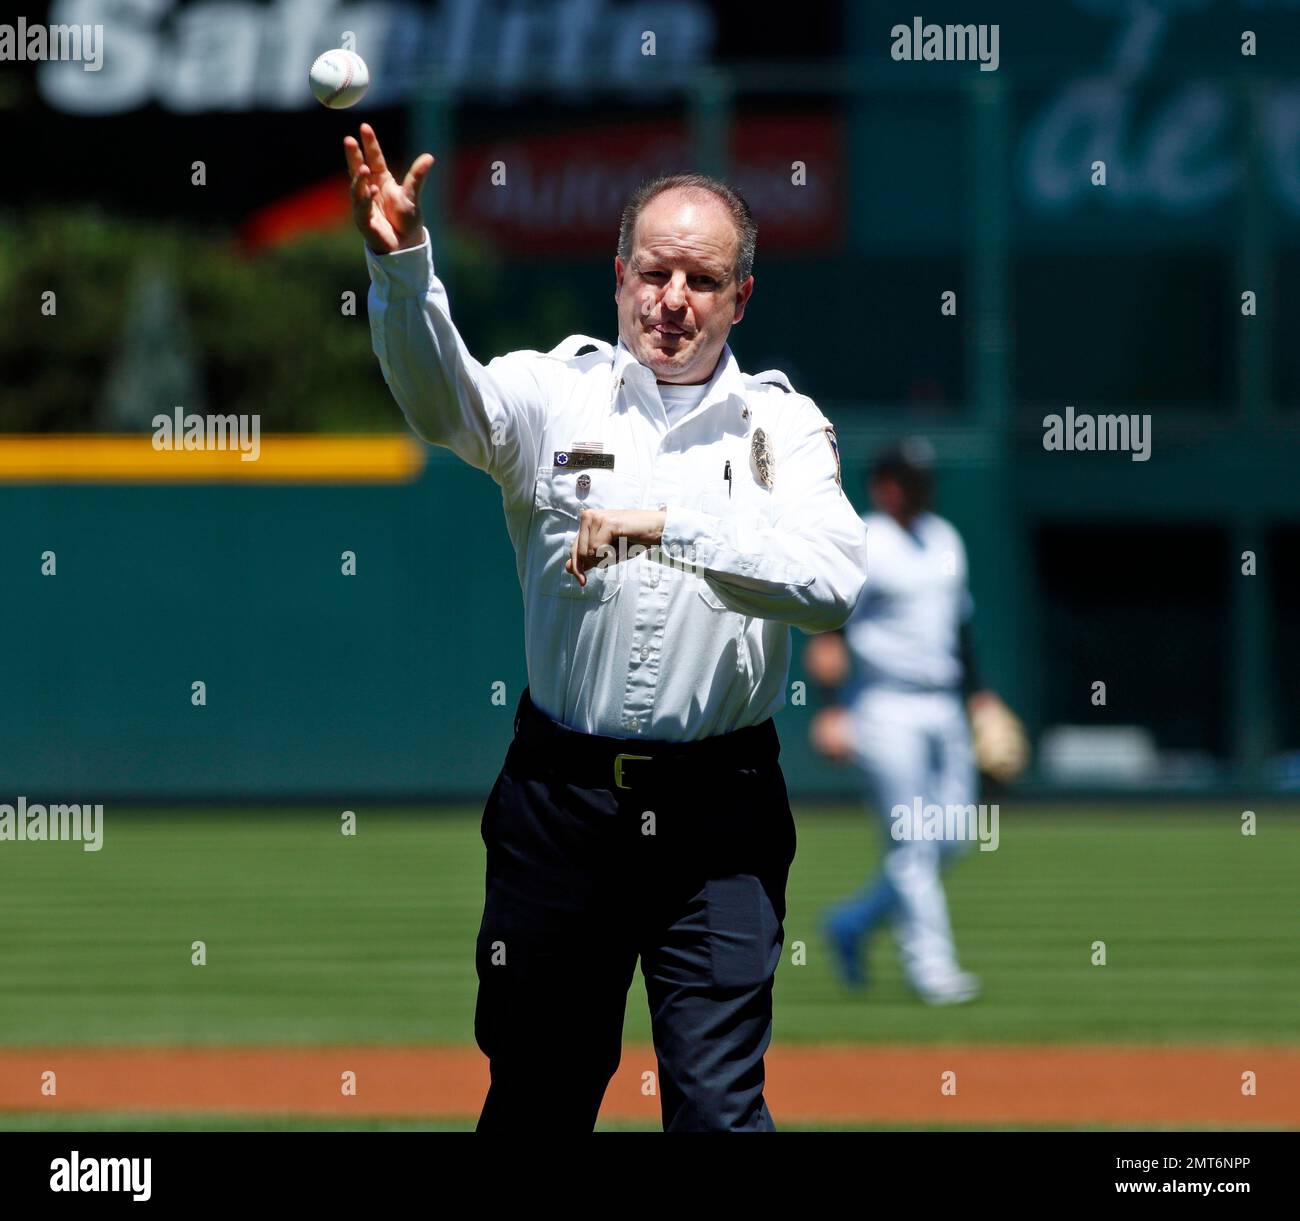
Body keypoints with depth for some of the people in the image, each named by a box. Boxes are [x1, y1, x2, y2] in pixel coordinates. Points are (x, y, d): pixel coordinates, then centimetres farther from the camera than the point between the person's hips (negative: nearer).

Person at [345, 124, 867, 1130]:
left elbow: (836, 582, -13)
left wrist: (668, 528, -23)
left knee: (718, 1104, -6)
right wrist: (401, 262, -36)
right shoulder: (556, 394, 5)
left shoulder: (784, 426, 4)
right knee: (537, 1092, 10)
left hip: (719, 817, -1)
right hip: (563, 800, 1)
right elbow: (444, 398, -18)